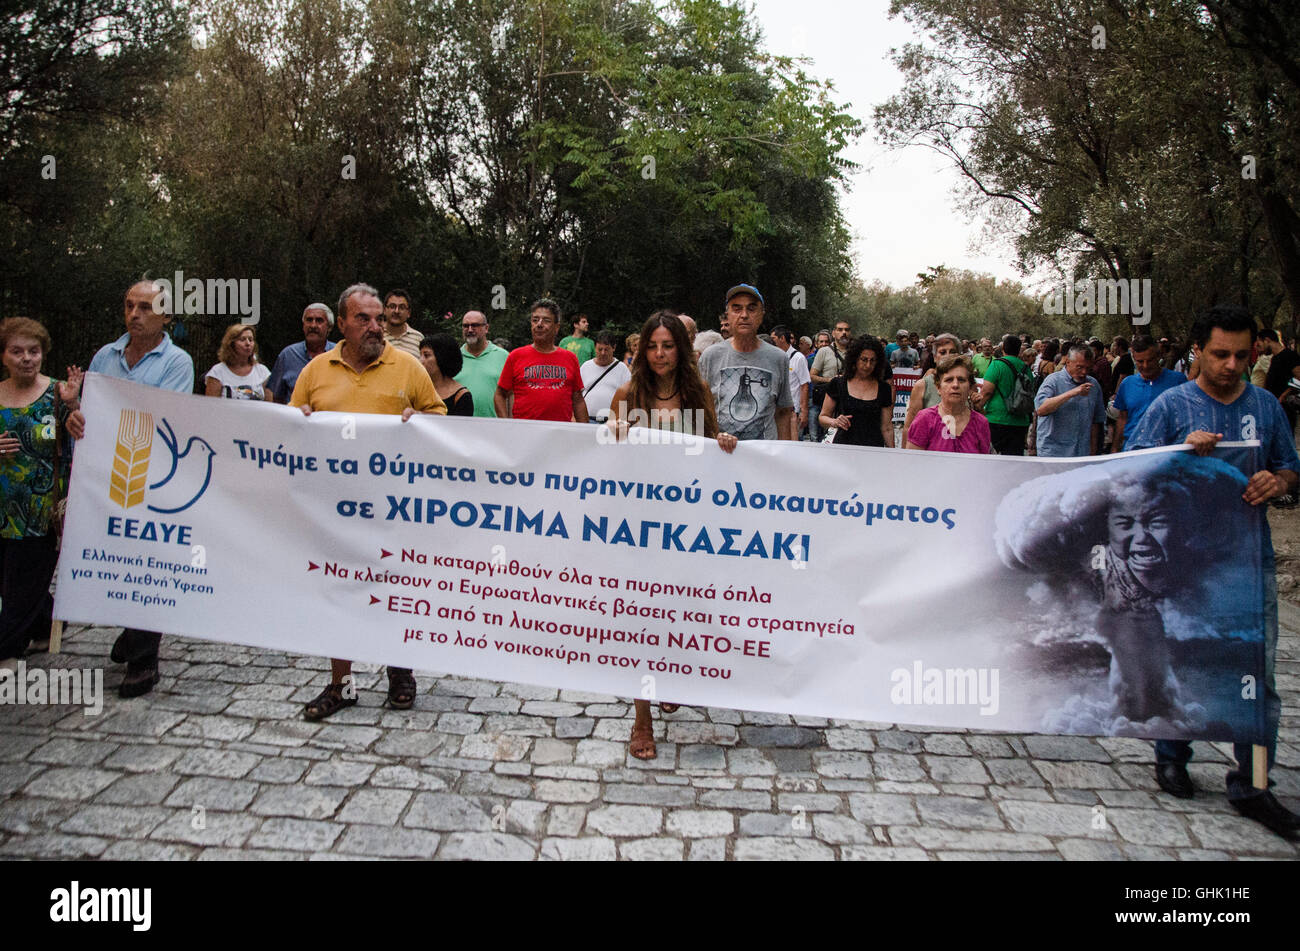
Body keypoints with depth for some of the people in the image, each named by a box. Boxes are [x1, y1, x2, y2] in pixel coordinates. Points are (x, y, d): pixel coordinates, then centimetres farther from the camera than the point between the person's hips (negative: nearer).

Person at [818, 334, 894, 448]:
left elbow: (887, 428, 9)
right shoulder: (838, 384, 2)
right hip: (843, 445, -1)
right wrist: (834, 422, -12)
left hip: (873, 448, 1)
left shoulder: (884, 388, 7)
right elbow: (823, 417, 8)